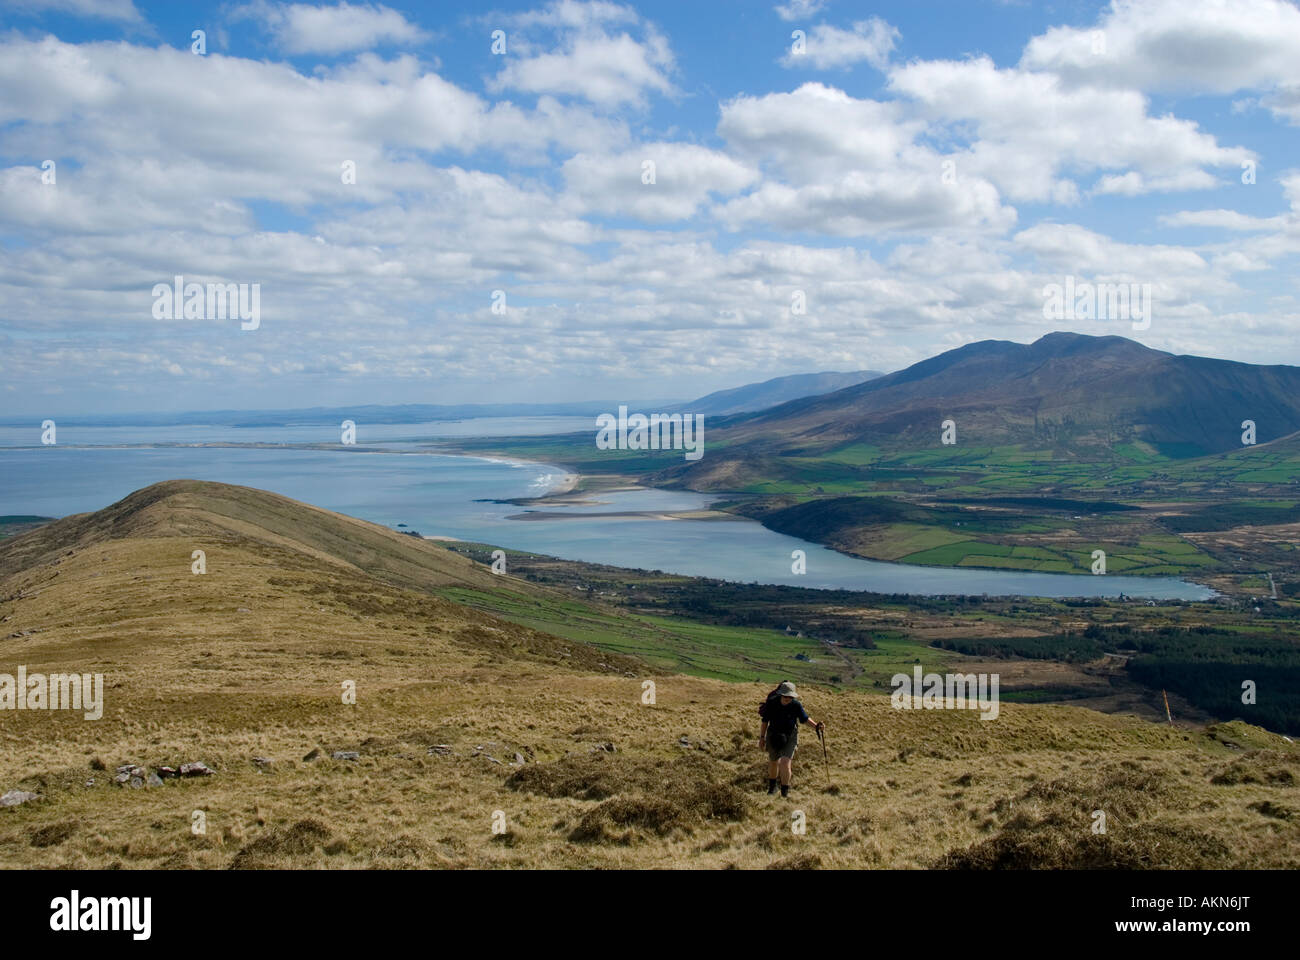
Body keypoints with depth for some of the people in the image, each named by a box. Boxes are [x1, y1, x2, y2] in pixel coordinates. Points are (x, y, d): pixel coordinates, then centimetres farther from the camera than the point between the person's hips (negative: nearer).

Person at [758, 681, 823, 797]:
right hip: (774, 736, 2)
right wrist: (762, 737, 0)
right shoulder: (772, 702, -16)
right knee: (773, 762, 18)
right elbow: (765, 720, -4)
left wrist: (816, 726, -20)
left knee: (785, 763, -17)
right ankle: (772, 787, 44)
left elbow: (805, 719, -4)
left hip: (790, 737, -2)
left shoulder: (796, 705, -17)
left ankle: (785, 791, -3)